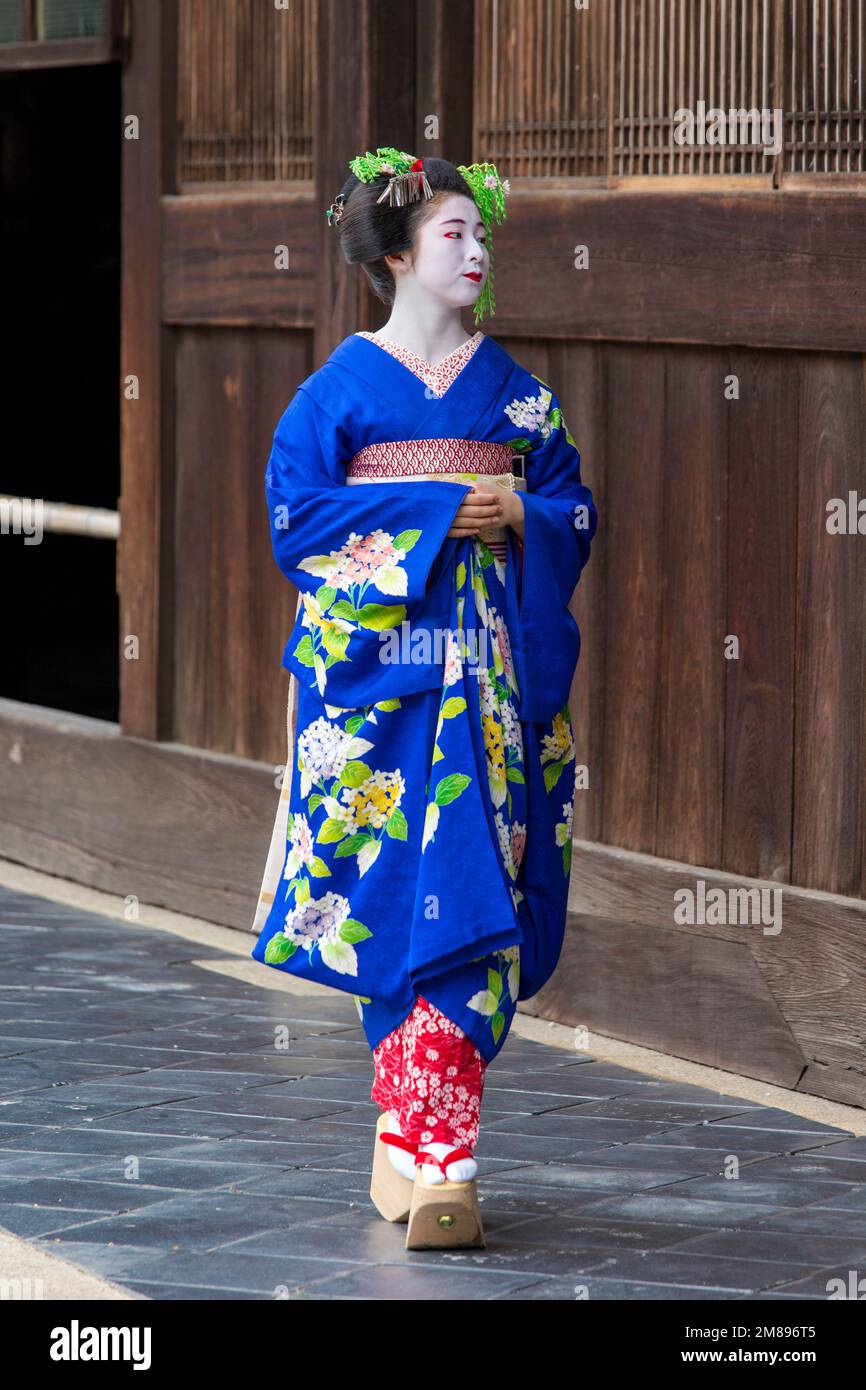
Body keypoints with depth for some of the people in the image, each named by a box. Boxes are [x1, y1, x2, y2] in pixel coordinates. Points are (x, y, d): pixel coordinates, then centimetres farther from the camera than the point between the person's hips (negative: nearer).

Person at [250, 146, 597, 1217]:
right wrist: (438, 514, -11)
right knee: (397, 880, -8)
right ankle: (429, 1137, -2)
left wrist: (522, 517, -8)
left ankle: (419, 1117, -1)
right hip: (379, 665, -3)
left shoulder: (516, 392, 13)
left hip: (494, 674, 3)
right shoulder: (341, 387, 3)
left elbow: (575, 511, 15)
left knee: (475, 880, -5)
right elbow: (297, 517, -5)